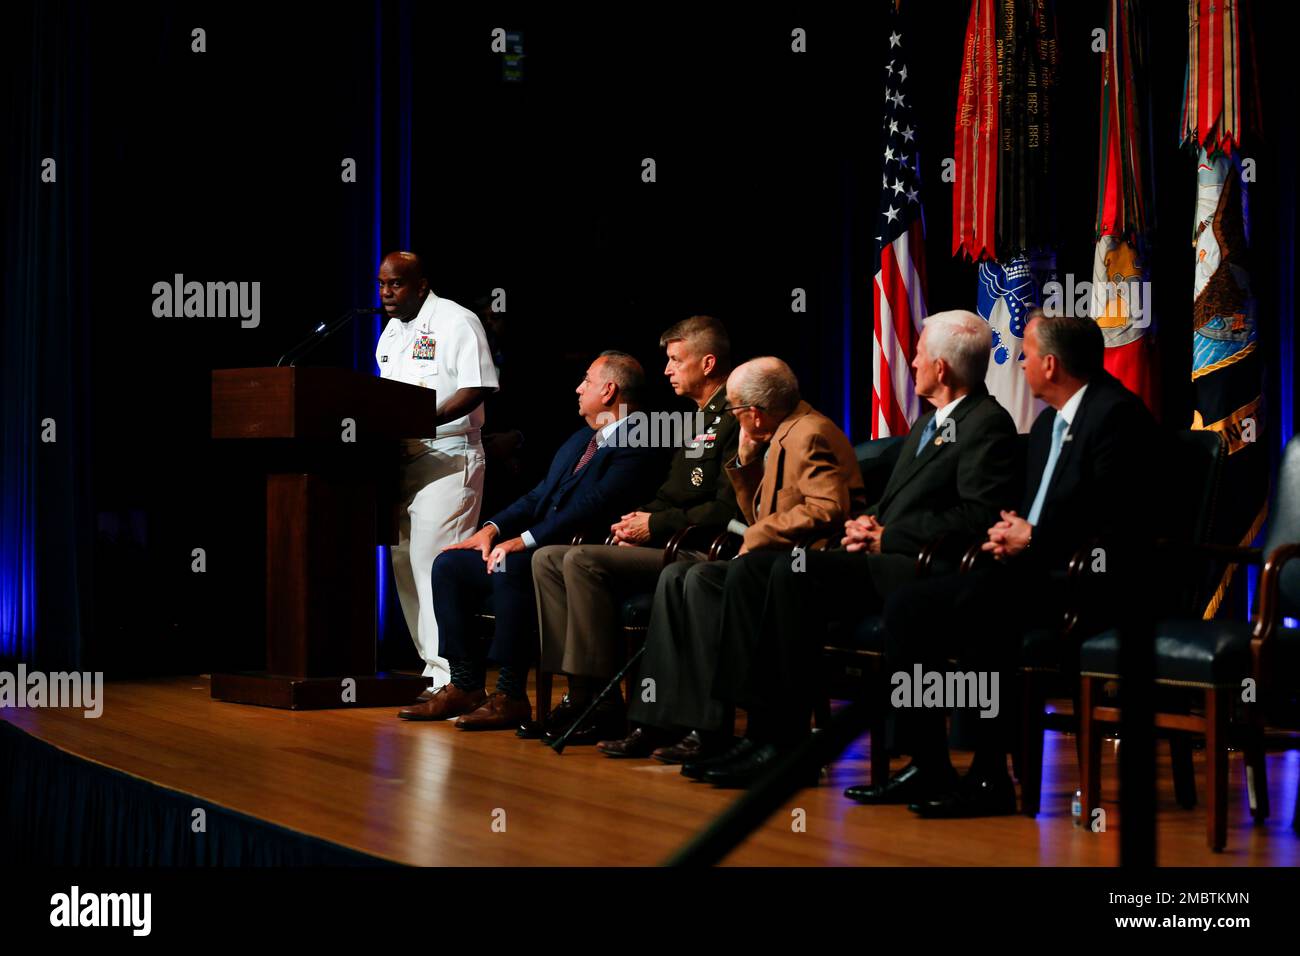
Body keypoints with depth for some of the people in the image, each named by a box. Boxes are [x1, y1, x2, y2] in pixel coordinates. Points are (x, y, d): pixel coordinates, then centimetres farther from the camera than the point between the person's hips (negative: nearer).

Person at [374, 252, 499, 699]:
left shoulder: (456, 322, -6)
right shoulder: (391, 333, 20)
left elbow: (478, 388, -15)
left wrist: (429, 419, -24)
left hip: (449, 457, -9)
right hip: (401, 457, 9)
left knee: (436, 563, -14)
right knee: (405, 564, 7)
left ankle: (448, 677, -14)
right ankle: (431, 667, 13)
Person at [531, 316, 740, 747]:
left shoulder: (735, 419, -11)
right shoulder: (698, 419, 22)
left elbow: (727, 510, -20)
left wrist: (656, 525, -13)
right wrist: (640, 518, 6)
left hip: (697, 555, -11)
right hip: (666, 548, 11)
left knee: (583, 560, -25)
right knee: (548, 559, 2)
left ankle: (598, 701, -22)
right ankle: (581, 690, -8)